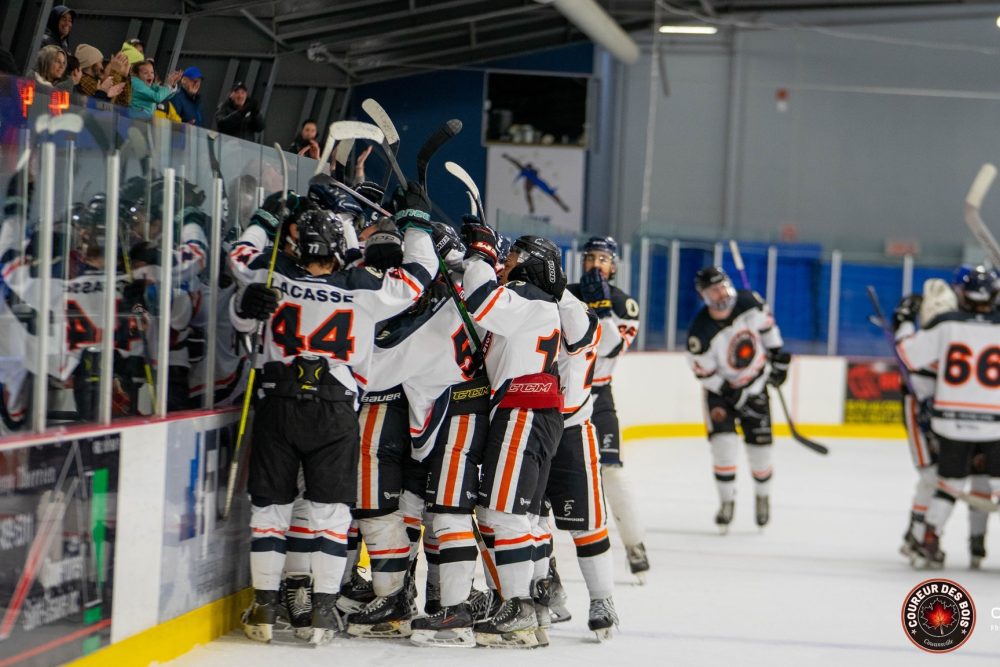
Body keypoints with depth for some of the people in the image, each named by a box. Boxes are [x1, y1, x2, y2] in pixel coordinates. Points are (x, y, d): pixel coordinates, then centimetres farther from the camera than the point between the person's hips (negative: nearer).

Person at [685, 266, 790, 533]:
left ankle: (763, 496, 29)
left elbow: (766, 324, 3)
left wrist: (777, 355, 5)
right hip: (720, 389, -3)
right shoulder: (701, 333, -29)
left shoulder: (748, 303, -19)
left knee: (760, 445, 4)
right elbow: (706, 374, -19)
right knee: (724, 444, -16)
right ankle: (727, 501, 2)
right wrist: (735, 397, -21)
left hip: (755, 384, 3)